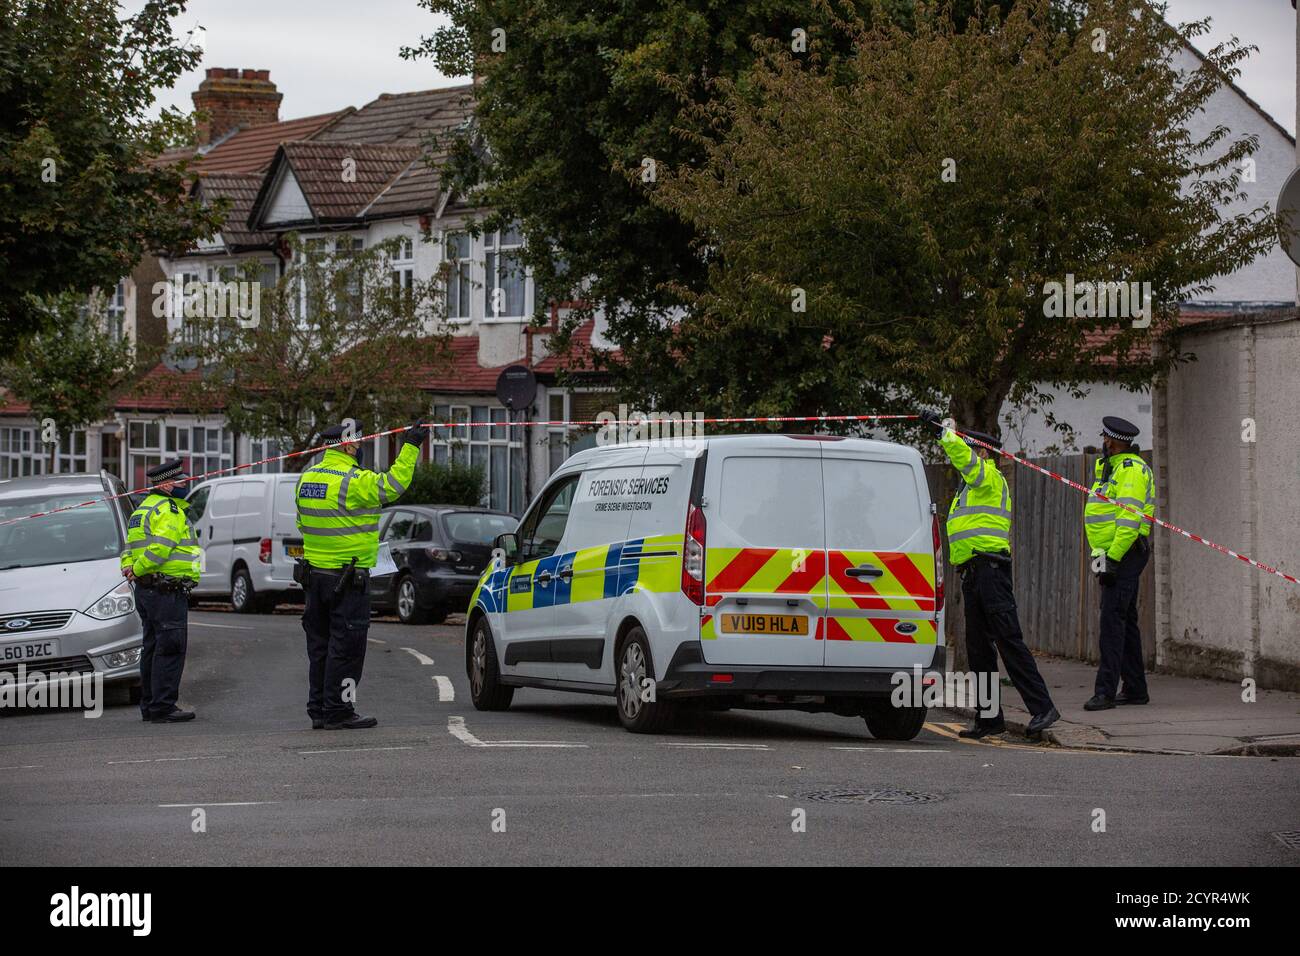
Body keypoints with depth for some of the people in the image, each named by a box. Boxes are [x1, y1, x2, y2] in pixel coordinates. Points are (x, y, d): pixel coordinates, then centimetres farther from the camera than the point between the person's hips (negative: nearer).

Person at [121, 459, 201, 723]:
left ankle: (150, 706, 20)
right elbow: (160, 548, -23)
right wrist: (138, 570, -13)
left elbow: (130, 546, 17)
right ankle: (162, 707, -10)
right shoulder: (169, 510, -13)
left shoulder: (144, 508, 20)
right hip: (167, 590, -10)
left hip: (145, 590, 10)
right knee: (170, 648, -8)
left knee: (153, 647, 15)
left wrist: (128, 566, 0)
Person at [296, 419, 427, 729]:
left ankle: (318, 710, 16)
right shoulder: (354, 481, -17)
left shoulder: (308, 477, 9)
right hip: (347, 578, -8)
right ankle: (338, 712, -2)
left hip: (314, 573, 8)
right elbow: (392, 485, -14)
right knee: (346, 646, -3)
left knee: (320, 645, 13)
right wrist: (410, 447, -7)